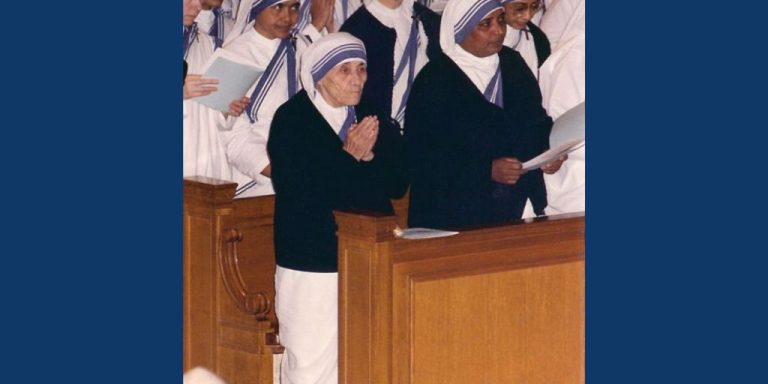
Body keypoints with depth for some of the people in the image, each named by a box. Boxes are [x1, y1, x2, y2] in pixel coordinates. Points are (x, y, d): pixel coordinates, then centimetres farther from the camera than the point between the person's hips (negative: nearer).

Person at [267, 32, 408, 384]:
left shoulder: (374, 119, 10)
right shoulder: (290, 120, -5)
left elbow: (398, 185, 5)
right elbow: (293, 189, -16)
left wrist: (369, 155, -12)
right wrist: (348, 156, -17)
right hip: (312, 259, -4)